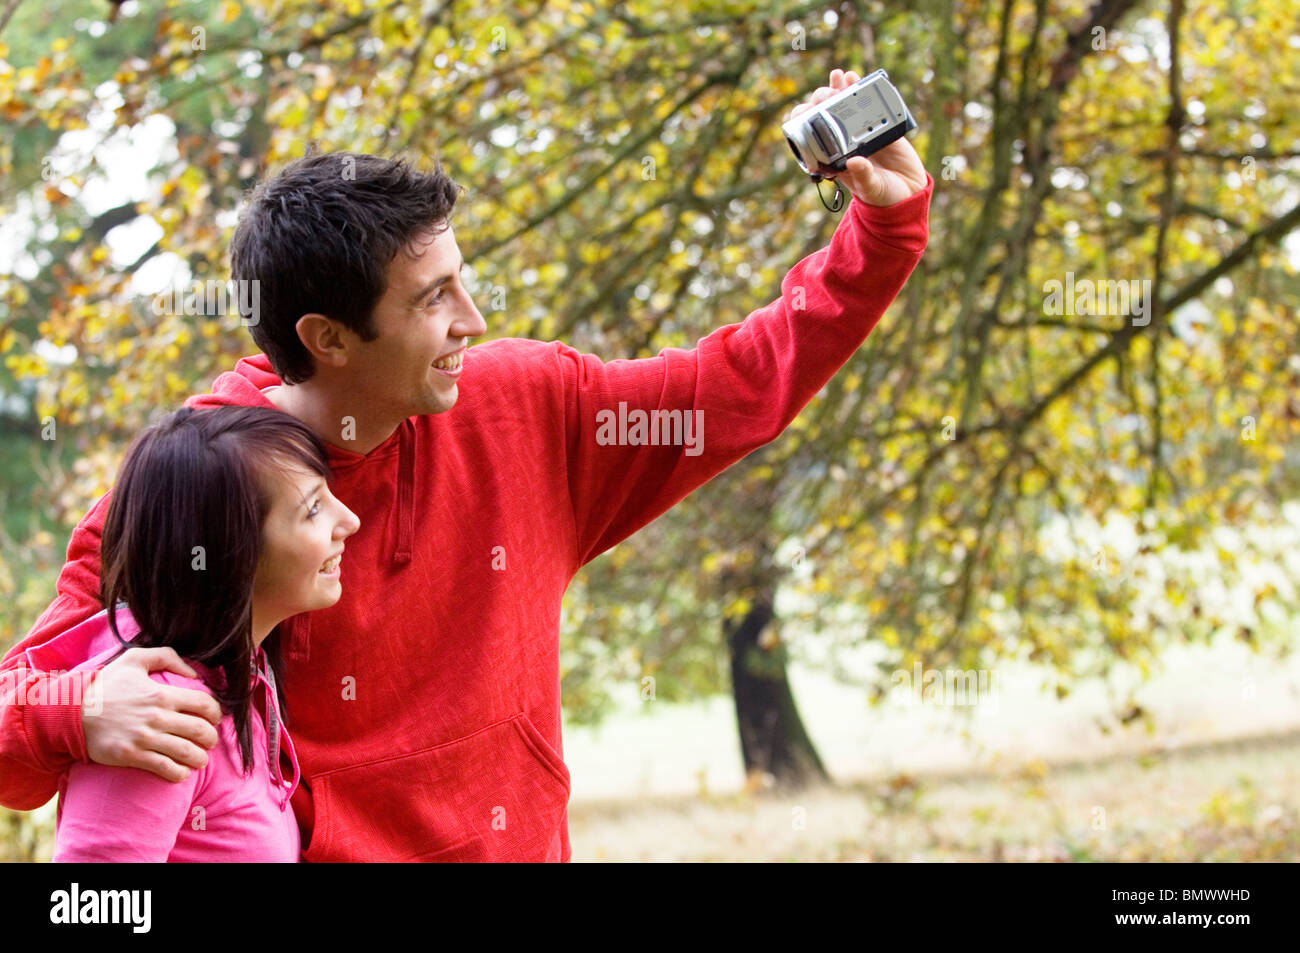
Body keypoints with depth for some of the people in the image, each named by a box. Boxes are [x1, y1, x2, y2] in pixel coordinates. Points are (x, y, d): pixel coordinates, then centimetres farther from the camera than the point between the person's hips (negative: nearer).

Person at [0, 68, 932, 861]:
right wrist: (81, 716, -33)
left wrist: (887, 218, 6)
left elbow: (745, 379, 11)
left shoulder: (521, 407, 0)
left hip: (524, 842, 4)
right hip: (313, 850, -4)